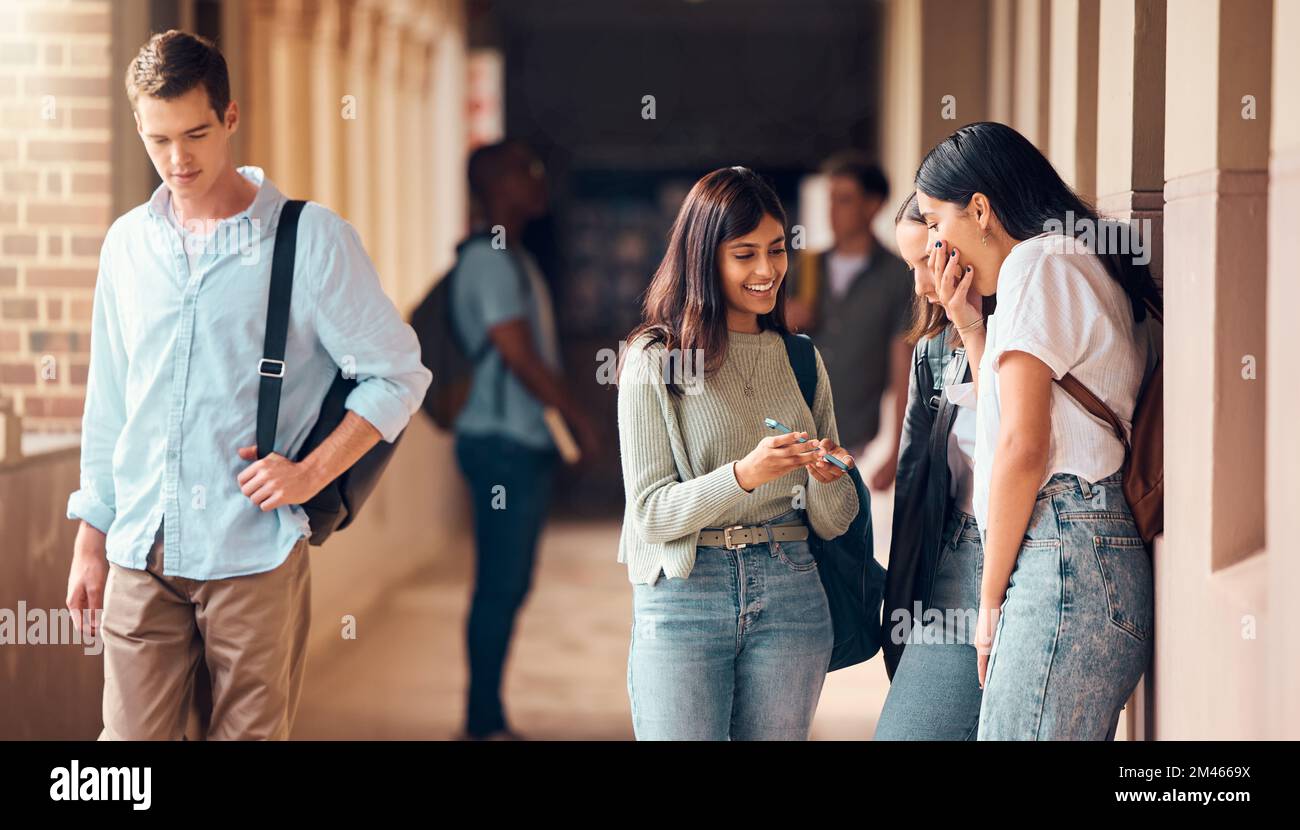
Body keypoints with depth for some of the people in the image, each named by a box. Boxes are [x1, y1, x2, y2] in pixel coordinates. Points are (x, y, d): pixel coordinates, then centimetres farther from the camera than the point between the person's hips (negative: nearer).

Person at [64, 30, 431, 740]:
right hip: (141, 553, 3)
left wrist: (309, 473, -10)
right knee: (130, 739, 0)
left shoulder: (311, 238, -2)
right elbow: (107, 406, 17)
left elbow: (398, 375, 0)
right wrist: (90, 541, 16)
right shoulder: (128, 243, 11)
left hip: (254, 554, -3)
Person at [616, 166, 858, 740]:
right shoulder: (654, 360, -1)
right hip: (683, 598, -4)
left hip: (789, 594, 4)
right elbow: (650, 512, -7)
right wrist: (743, 475, -22)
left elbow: (832, 524, 11)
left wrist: (826, 475, -11)